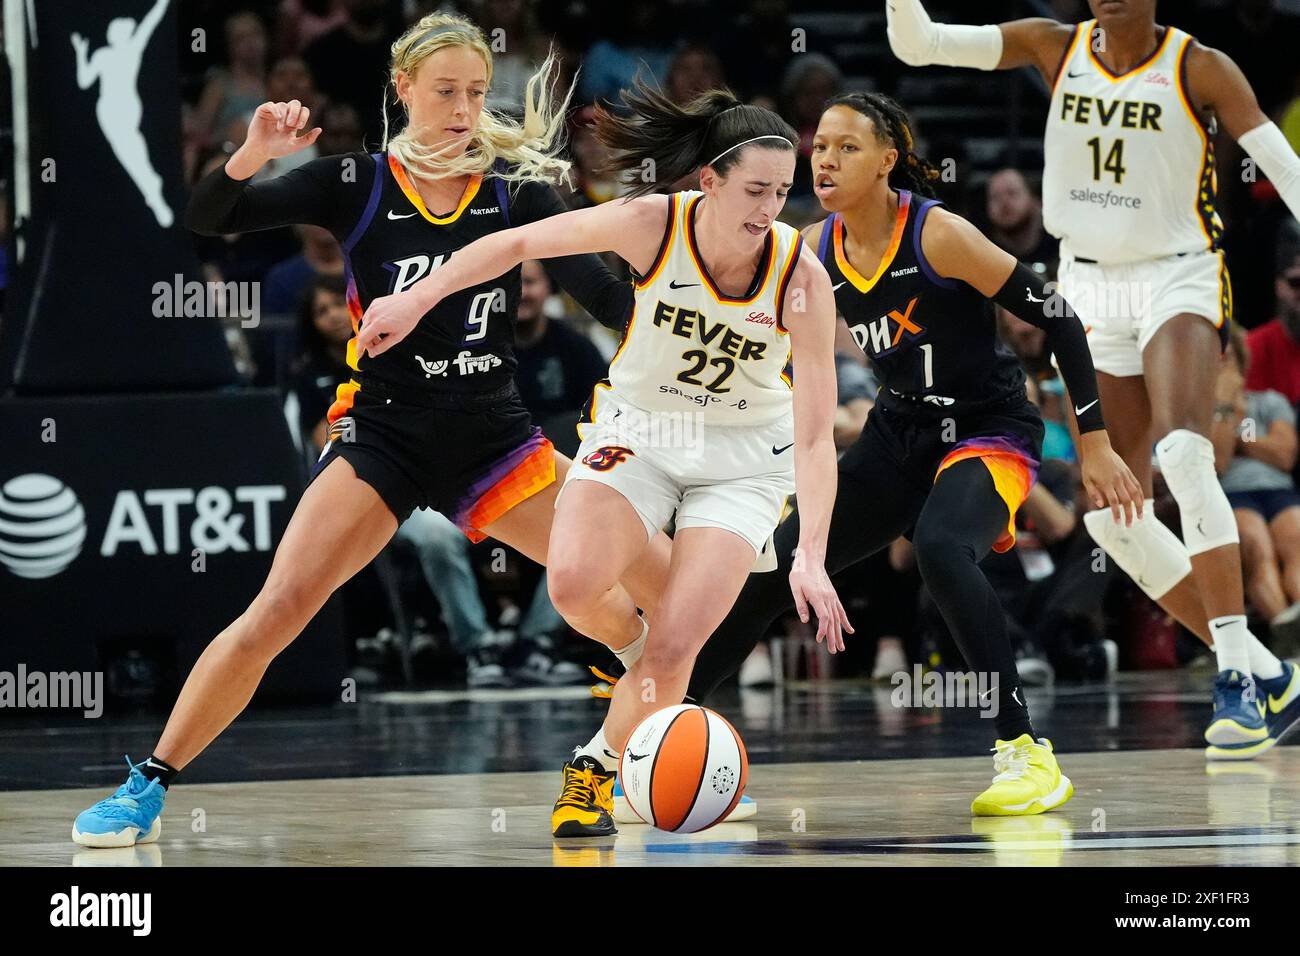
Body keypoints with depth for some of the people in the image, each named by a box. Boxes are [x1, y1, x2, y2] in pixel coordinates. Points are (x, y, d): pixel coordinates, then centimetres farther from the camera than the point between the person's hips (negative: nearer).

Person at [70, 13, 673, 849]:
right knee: (280, 608, -19)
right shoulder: (359, 184, -3)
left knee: (664, 582, -3)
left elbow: (603, 292, -4)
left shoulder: (516, 185, 1)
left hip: (494, 434, 3)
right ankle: (148, 788, -9)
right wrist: (251, 158, -29)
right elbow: (208, 217, -9)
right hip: (385, 433, -2)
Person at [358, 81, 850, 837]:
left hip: (744, 455, -1)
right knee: (573, 583, -26)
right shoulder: (654, 224, -22)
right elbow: (519, 243, -7)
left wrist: (810, 557, -33)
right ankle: (647, 672, 6)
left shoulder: (802, 278, -23)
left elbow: (816, 434, -23)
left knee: (673, 645, -15)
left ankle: (597, 764, 12)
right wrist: (418, 298, -9)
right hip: (639, 428, 1)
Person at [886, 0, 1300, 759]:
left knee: (1182, 451, -31)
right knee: (1112, 517, 0)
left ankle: (1239, 671, -32)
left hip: (1179, 277, -5)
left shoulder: (1198, 68, -8)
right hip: (1092, 289, 5)